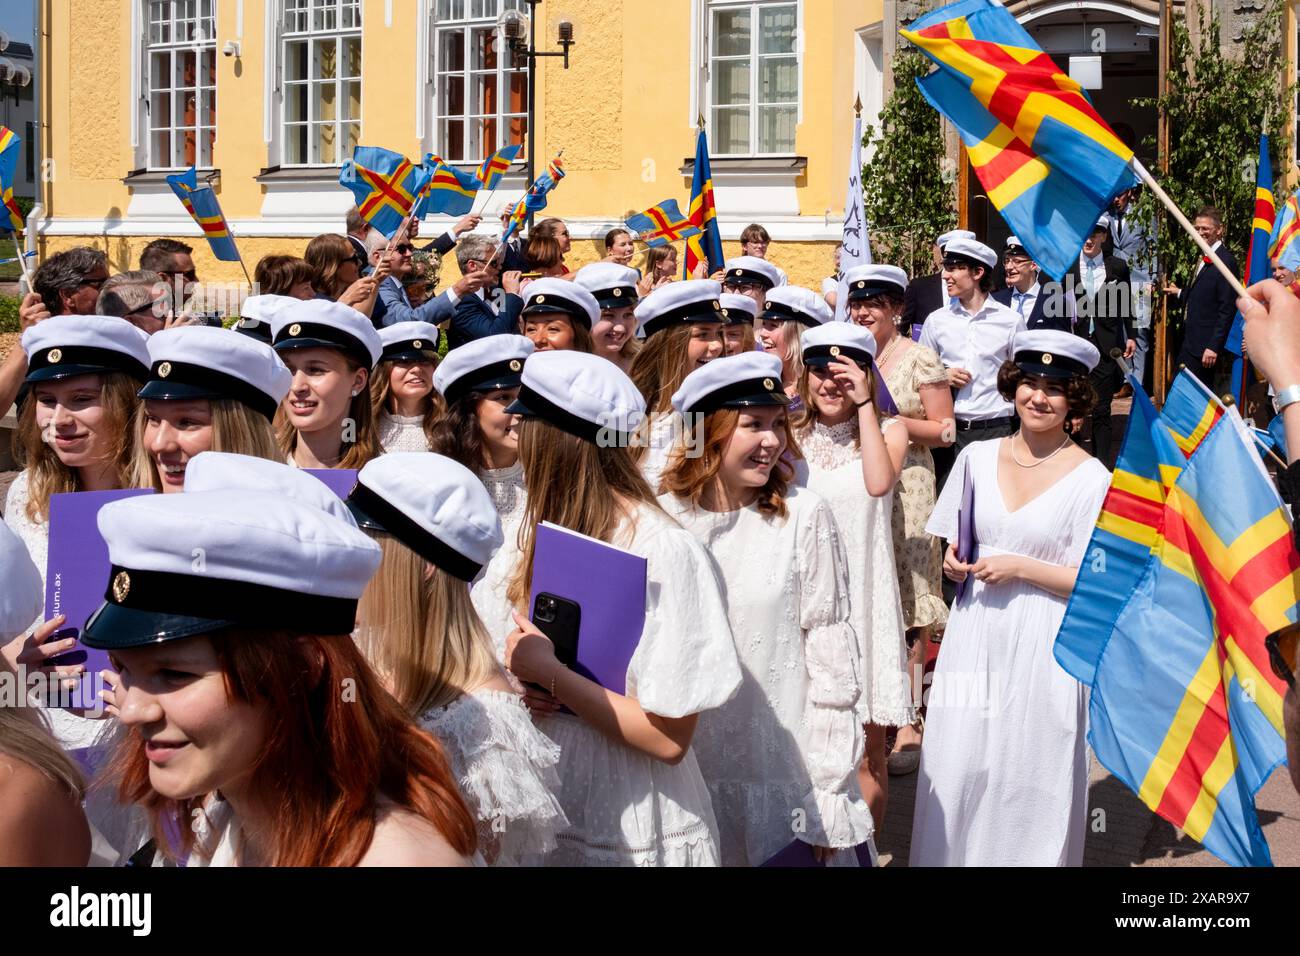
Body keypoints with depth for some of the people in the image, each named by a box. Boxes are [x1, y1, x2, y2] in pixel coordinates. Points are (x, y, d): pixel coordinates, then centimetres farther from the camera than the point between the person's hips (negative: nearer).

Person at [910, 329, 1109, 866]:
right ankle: (947, 858, 18)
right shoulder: (977, 458, 7)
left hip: (1043, 646, -3)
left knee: (1028, 782, 1)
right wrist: (953, 562, -2)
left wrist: (1021, 568, -14)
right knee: (954, 773, 1)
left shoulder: (1092, 479, -6)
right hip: (975, 638, 4)